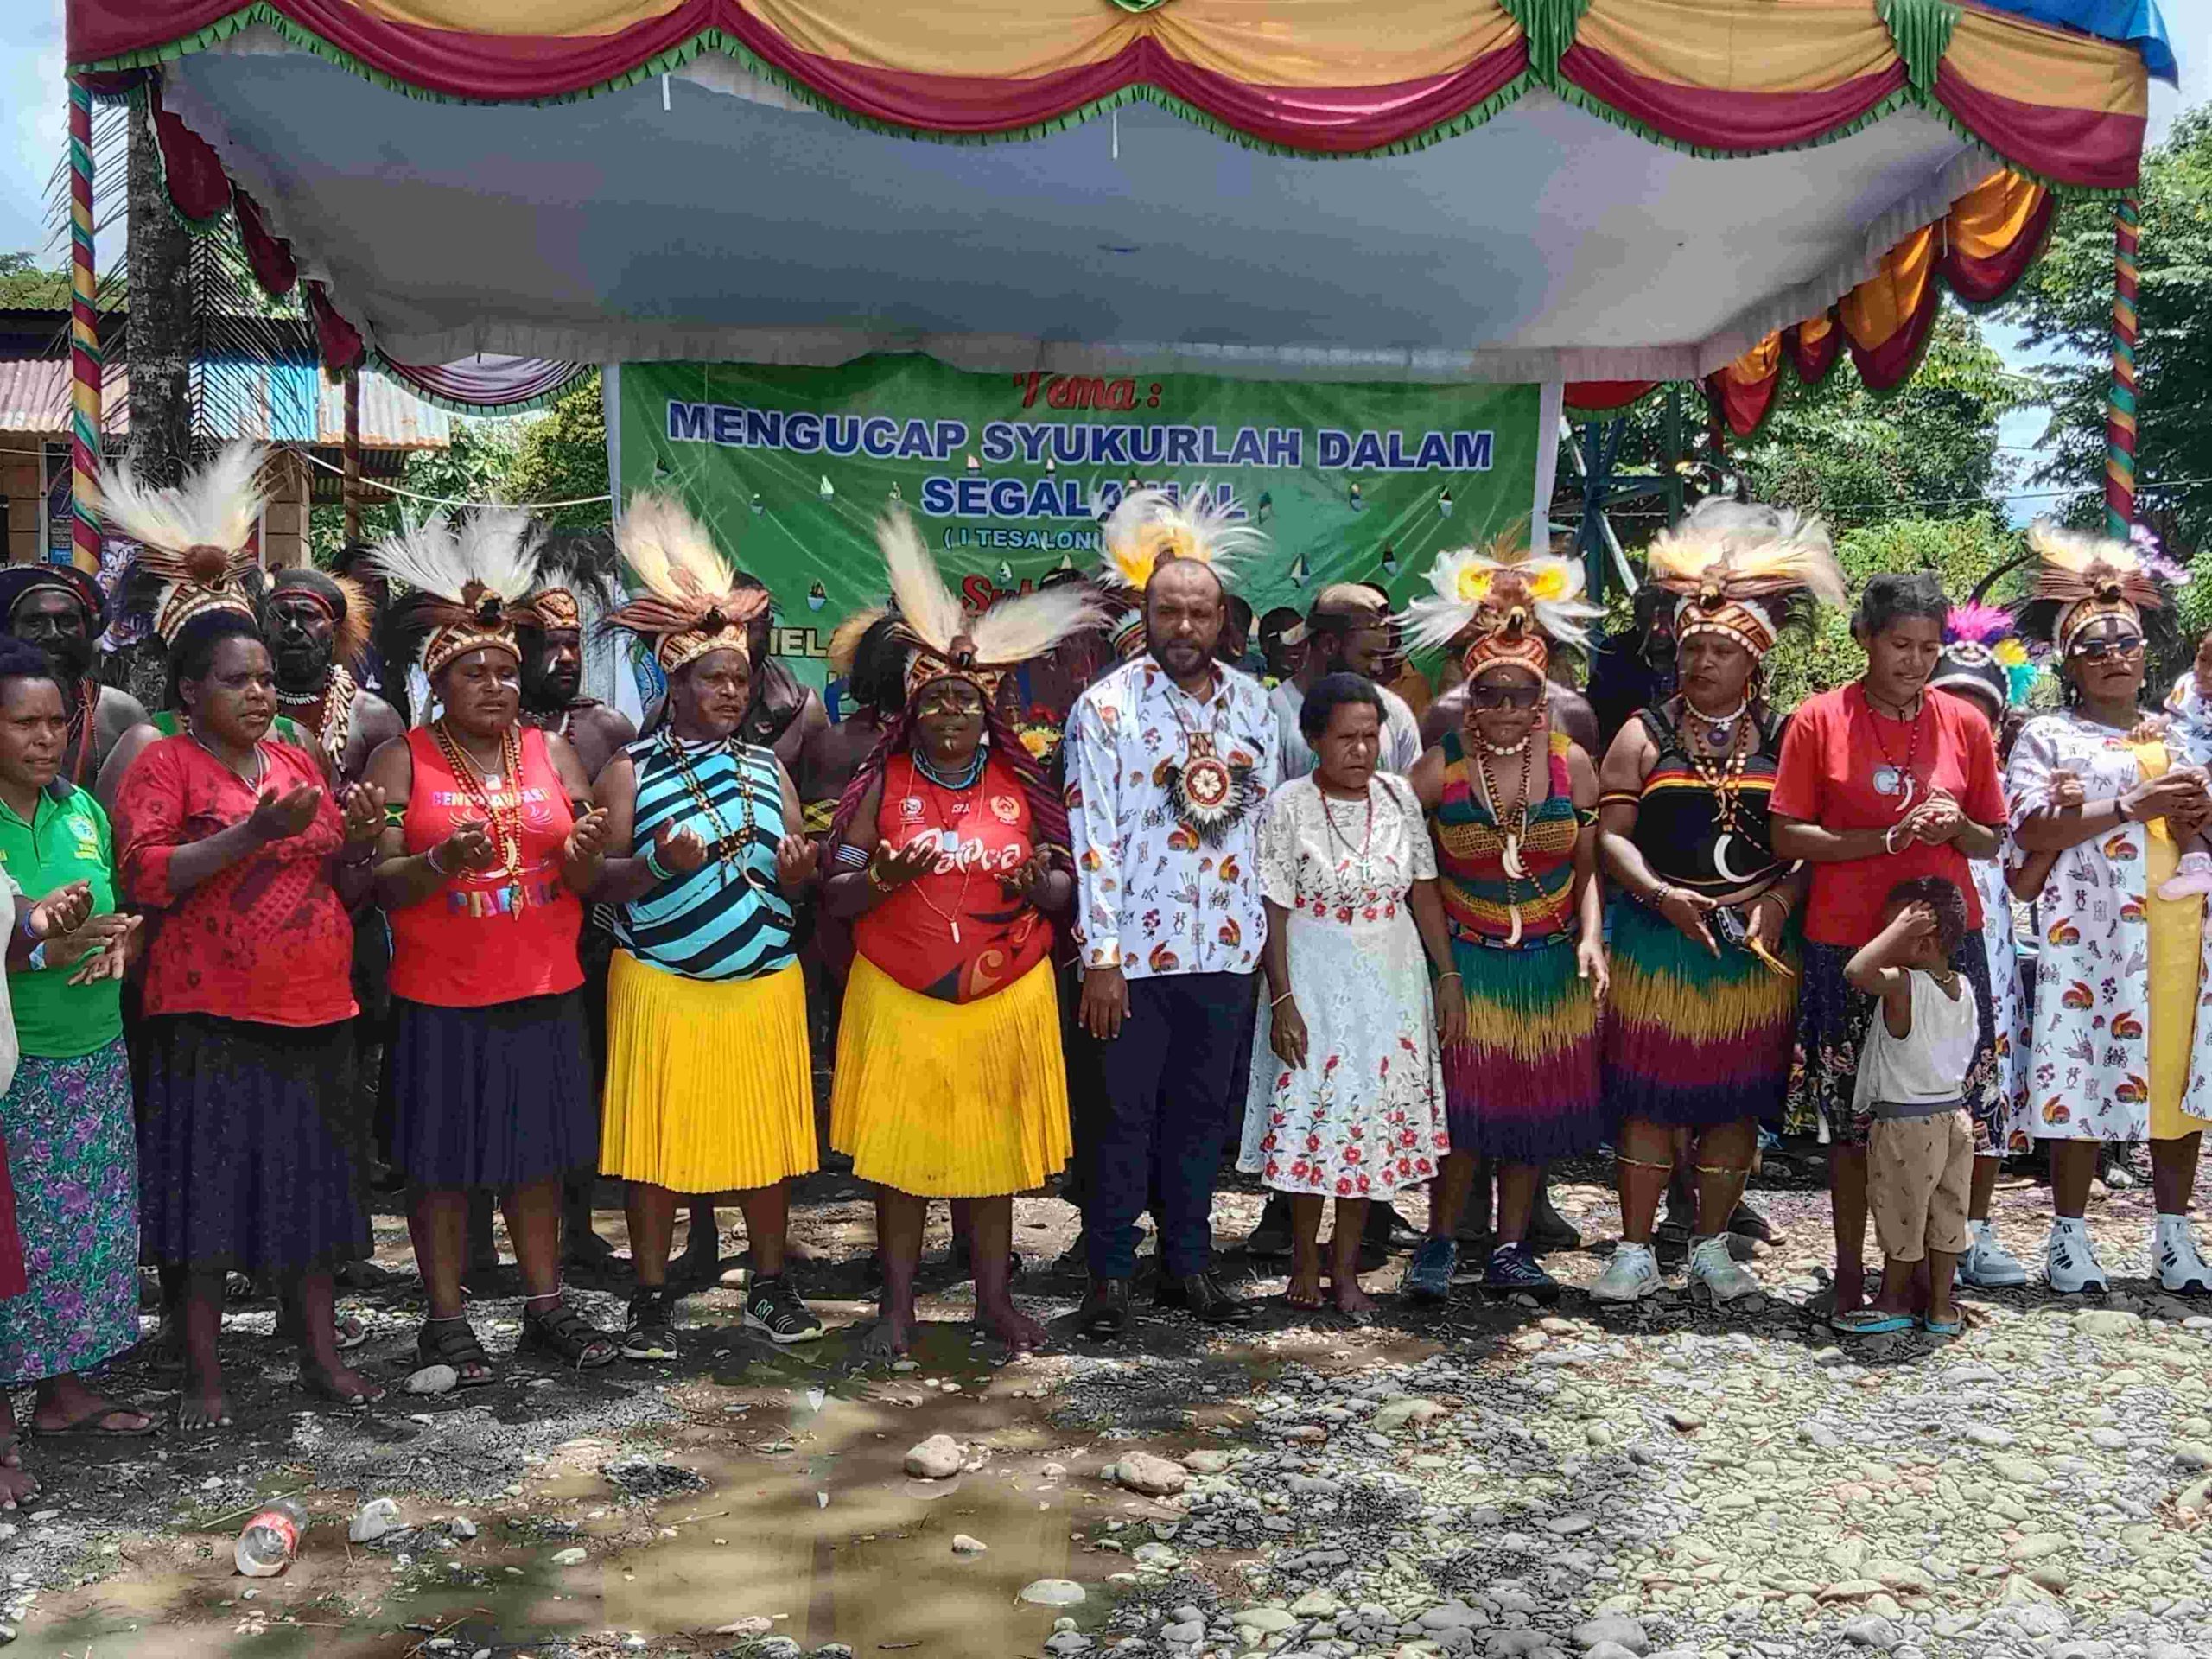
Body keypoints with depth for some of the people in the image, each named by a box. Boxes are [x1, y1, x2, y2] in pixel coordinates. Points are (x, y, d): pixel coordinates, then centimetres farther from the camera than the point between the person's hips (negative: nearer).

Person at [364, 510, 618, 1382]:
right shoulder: (401, 761, -1)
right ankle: (444, 1319, 16)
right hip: (439, 995, -3)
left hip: (544, 989, 3)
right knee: (442, 1159, 4)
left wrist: (586, 854, -14)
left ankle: (546, 1306, 22)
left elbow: (584, 884, 9)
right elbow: (379, 884, -6)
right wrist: (442, 862, -24)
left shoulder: (553, 753, 8)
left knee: (537, 1150, 10)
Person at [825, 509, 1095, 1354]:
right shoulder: (883, 784, 1)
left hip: (1004, 996, 1)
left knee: (996, 1149, 8)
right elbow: (837, 895, 0)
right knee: (897, 1151, 3)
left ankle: (994, 1296, 22)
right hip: (899, 999, -1)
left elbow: (1065, 888, 8)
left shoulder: (1021, 786, 6)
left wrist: (1039, 883, -14)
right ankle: (897, 1302, 16)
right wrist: (883, 878, -20)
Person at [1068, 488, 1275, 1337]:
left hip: (1225, 947, 4)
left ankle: (1187, 1263, 25)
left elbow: (1262, 821, 13)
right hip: (1136, 950, -4)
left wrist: (1265, 931, 10)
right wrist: (1101, 959, -13)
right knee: (1126, 1115, 2)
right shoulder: (1106, 706, -6)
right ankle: (1109, 1273, 15)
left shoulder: (1251, 702, 8)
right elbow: (1094, 837, -9)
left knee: (1203, 1110, 12)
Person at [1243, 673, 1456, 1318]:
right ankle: (1304, 1258, 17)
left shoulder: (1399, 794, 2)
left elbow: (1424, 891, 7)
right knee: (1316, 1115, 0)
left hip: (1392, 976, 4)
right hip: (1317, 979, -4)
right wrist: (1281, 1000, -14)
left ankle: (1345, 1266, 18)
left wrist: (1447, 976, 4)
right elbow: (1274, 910, -10)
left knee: (1377, 1118, 6)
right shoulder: (1290, 805, -9)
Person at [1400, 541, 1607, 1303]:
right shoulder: (1440, 767, -7)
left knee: (1538, 1104, 9)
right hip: (1465, 960, -3)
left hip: (1552, 963, 3)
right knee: (1462, 1099, -4)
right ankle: (1441, 1242, 14)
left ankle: (1510, 1250, 22)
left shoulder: (1571, 763, 0)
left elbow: (1589, 866, 4)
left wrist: (1590, 937, -9)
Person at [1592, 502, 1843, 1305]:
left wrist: (1779, 901, -13)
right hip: (1659, 937, -1)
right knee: (1647, 1093, -1)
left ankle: (1711, 1247, 20)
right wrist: (1660, 894, -16)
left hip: (1755, 941, 1)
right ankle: (1635, 1251, 8)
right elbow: (1611, 832, -1)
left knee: (1737, 1097, 7)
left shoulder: (1783, 739, 7)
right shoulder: (1645, 734, 5)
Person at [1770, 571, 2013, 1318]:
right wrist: (1884, 839, -15)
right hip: (1846, 947, -2)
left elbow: (1992, 843, 12)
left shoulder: (1964, 723, 6)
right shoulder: (1818, 721, -2)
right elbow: (1787, 836, -4)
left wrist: (1958, 828, -10)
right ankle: (1851, 1271, 20)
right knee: (1851, 1117, 7)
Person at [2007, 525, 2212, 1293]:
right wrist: (2132, 806, -14)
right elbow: (2031, 829, -9)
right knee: (2085, 1075, -4)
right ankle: (2069, 1235, 7)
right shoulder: (2047, 736, 5)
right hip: (2092, 928, -5)